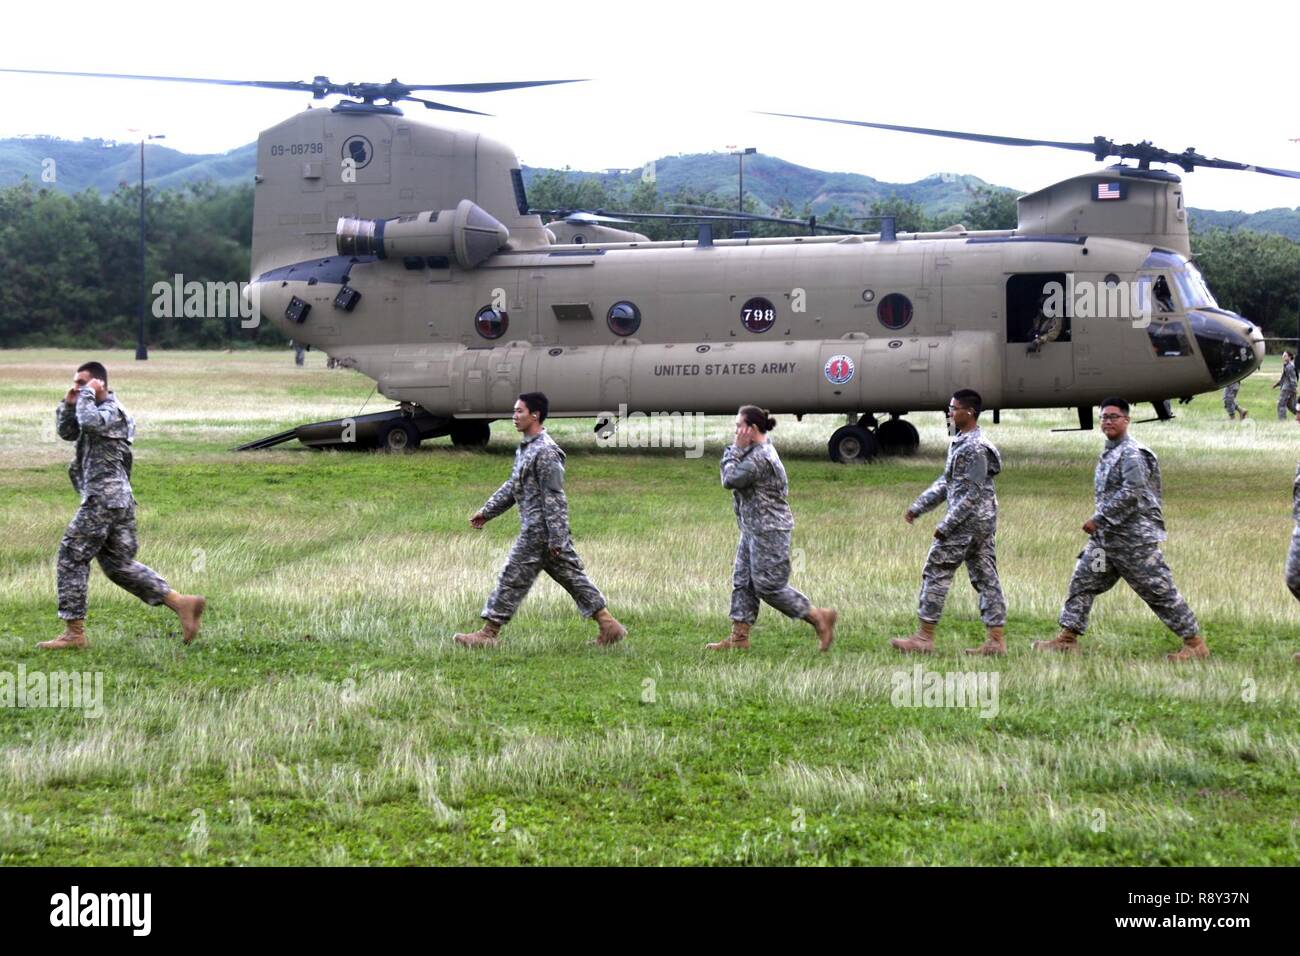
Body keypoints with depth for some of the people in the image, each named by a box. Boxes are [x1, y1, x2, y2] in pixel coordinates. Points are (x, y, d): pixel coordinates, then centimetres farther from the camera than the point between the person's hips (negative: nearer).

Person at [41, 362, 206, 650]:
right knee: (120, 563, 12)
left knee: (71, 557, -4)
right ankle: (181, 602, 5)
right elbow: (67, 432, 23)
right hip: (119, 498, 10)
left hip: (103, 497, -10)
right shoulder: (97, 410, 20)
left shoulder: (112, 410, -10)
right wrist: (68, 404, 9)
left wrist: (87, 395, -15)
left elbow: (90, 422, -30)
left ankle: (74, 633, -2)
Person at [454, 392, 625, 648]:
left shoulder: (545, 452, -17)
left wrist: (556, 539, -21)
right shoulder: (526, 448, 14)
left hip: (539, 531, -10)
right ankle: (609, 625, 12)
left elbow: (554, 498, -19)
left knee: (513, 579, -3)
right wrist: (487, 511, 22)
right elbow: (512, 487, 24)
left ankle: (488, 634, 3)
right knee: (572, 576, 11)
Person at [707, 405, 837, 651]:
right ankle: (739, 637, 13)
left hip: (768, 530, -11)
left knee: (768, 585, -5)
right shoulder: (758, 451, 11)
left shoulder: (760, 458, -22)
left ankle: (819, 617, 4)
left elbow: (730, 480, -19)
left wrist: (736, 449, -14)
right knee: (743, 581, 10)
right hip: (753, 529, 11)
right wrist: (737, 450, 6)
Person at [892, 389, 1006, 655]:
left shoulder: (975, 448, -18)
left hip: (968, 520, -10)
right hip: (983, 522, 10)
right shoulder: (960, 443, 14)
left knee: (936, 572, -4)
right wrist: (918, 507, 16)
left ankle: (924, 637, -2)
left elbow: (973, 494, -21)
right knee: (985, 577, 8)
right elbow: (945, 483, 20)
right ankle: (996, 639, 9)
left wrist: (946, 525, -20)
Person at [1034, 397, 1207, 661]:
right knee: (1082, 582, 7)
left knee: (1159, 590, -6)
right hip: (1105, 536, 9)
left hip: (1134, 538, -9)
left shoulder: (1132, 453, -14)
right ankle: (1068, 638, 13)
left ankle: (1195, 644, 1)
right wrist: (1100, 522, 15)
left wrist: (1099, 519, -23)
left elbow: (1131, 493, -25)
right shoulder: (1109, 452, 15)